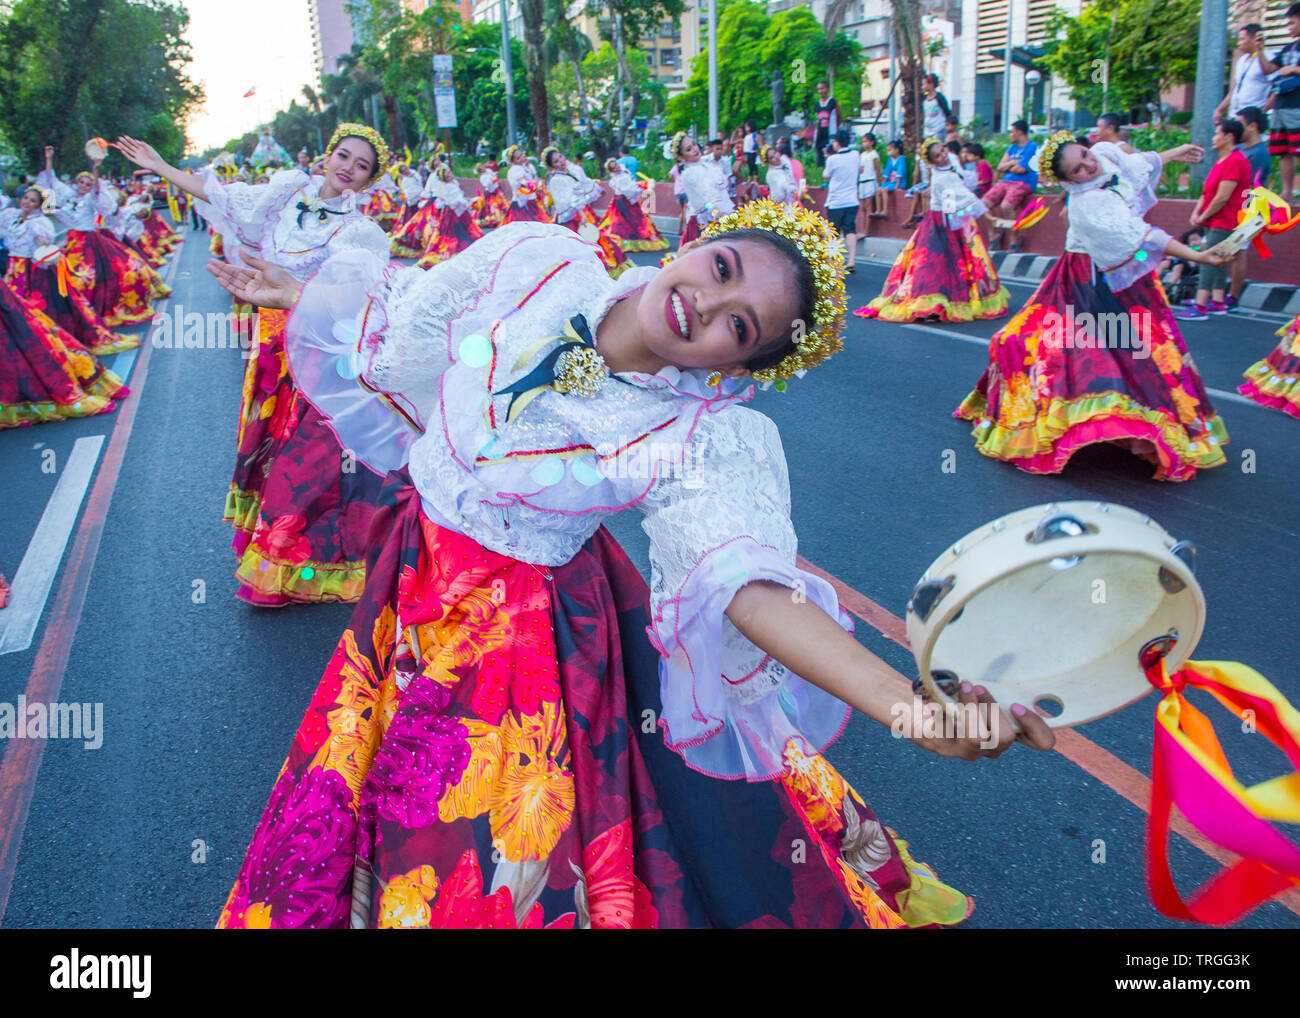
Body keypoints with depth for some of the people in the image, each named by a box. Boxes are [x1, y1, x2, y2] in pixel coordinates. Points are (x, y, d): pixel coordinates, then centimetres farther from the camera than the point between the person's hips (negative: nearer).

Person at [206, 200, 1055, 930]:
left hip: (531, 628, -3)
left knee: (511, 872, 12)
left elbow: (748, 581, -41)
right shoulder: (537, 259, -17)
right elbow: (403, 316, 2)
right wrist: (293, 294, 19)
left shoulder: (709, 445, -26)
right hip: (413, 599, 4)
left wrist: (906, 702, -58)